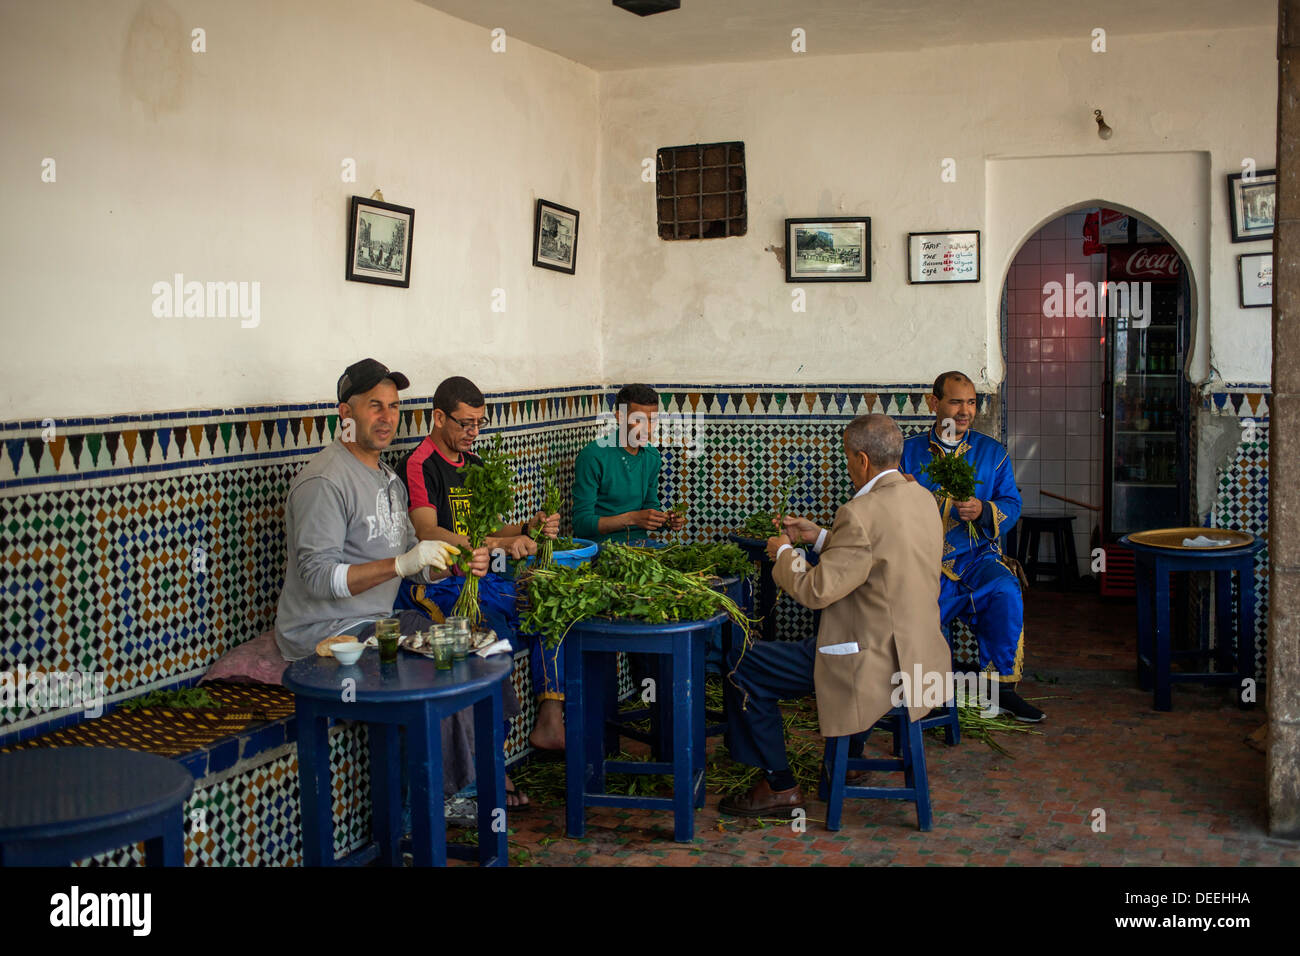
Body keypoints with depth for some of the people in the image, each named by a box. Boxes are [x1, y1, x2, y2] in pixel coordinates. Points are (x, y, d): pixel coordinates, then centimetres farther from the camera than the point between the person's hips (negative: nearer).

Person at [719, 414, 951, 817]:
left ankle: (779, 786, 6)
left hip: (874, 663, -10)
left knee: (743, 666, -2)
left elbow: (816, 591, -22)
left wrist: (784, 553, -3)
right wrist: (821, 538, 18)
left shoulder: (862, 513, -24)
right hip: (918, 653, 10)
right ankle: (851, 755, 47)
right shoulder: (921, 498, 5)